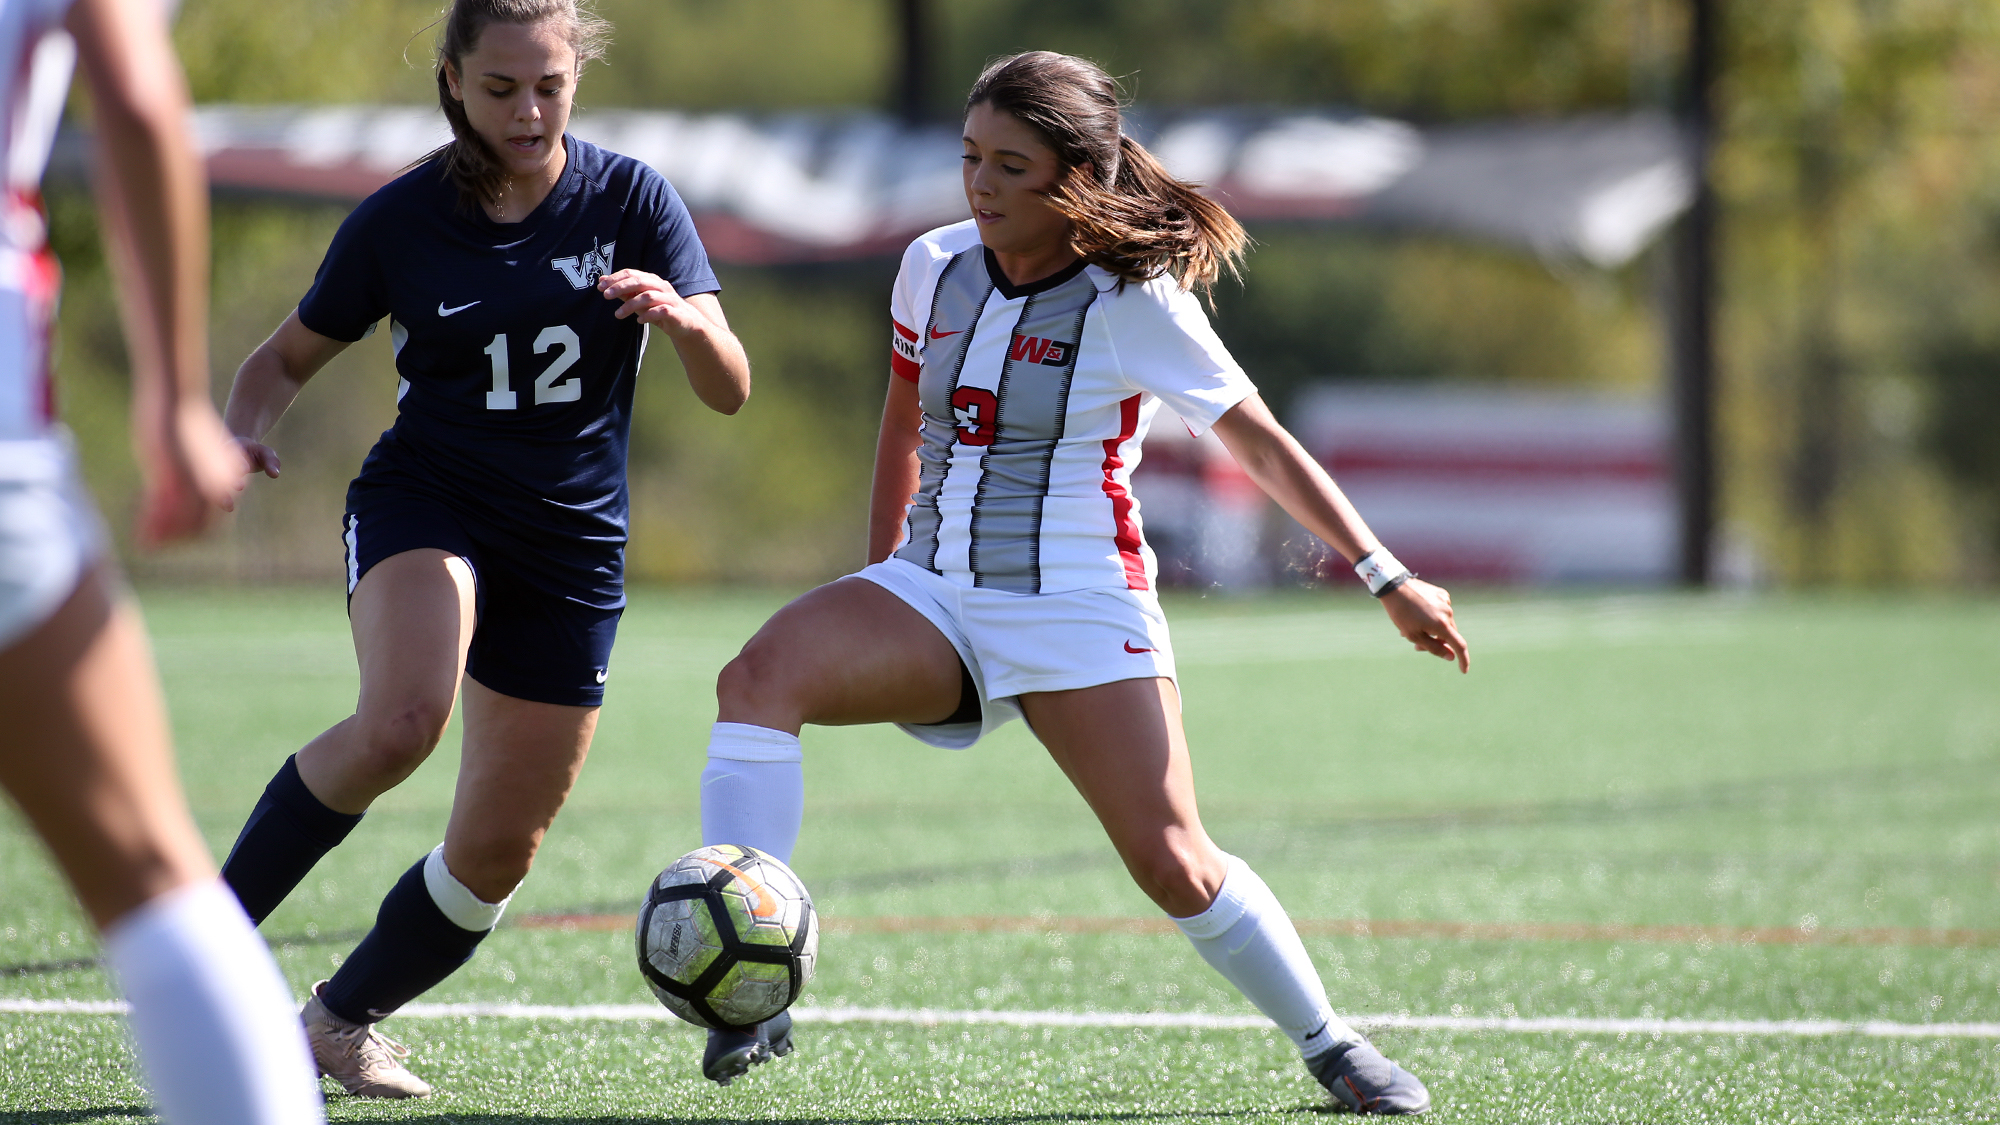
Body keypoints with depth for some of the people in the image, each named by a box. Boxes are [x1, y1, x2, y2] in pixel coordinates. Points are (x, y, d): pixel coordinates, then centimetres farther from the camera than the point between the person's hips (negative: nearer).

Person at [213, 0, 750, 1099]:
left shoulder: (630, 198, -3)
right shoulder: (401, 221, -4)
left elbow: (729, 390, -8)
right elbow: (290, 355, 9)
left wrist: (684, 317, -31)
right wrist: (240, 431, -13)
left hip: (571, 546, 2)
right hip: (423, 502, -2)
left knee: (498, 853, 2)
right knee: (401, 718, -34)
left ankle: (344, 1017, 27)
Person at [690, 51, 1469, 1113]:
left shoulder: (1133, 302, -9)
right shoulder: (933, 268, 4)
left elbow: (1261, 442, -4)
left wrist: (1386, 577, -6)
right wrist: (879, 575, 24)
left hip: (1078, 606, -4)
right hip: (933, 590, 4)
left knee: (1174, 864, -11)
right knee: (758, 675, -25)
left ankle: (1331, 1045, 14)